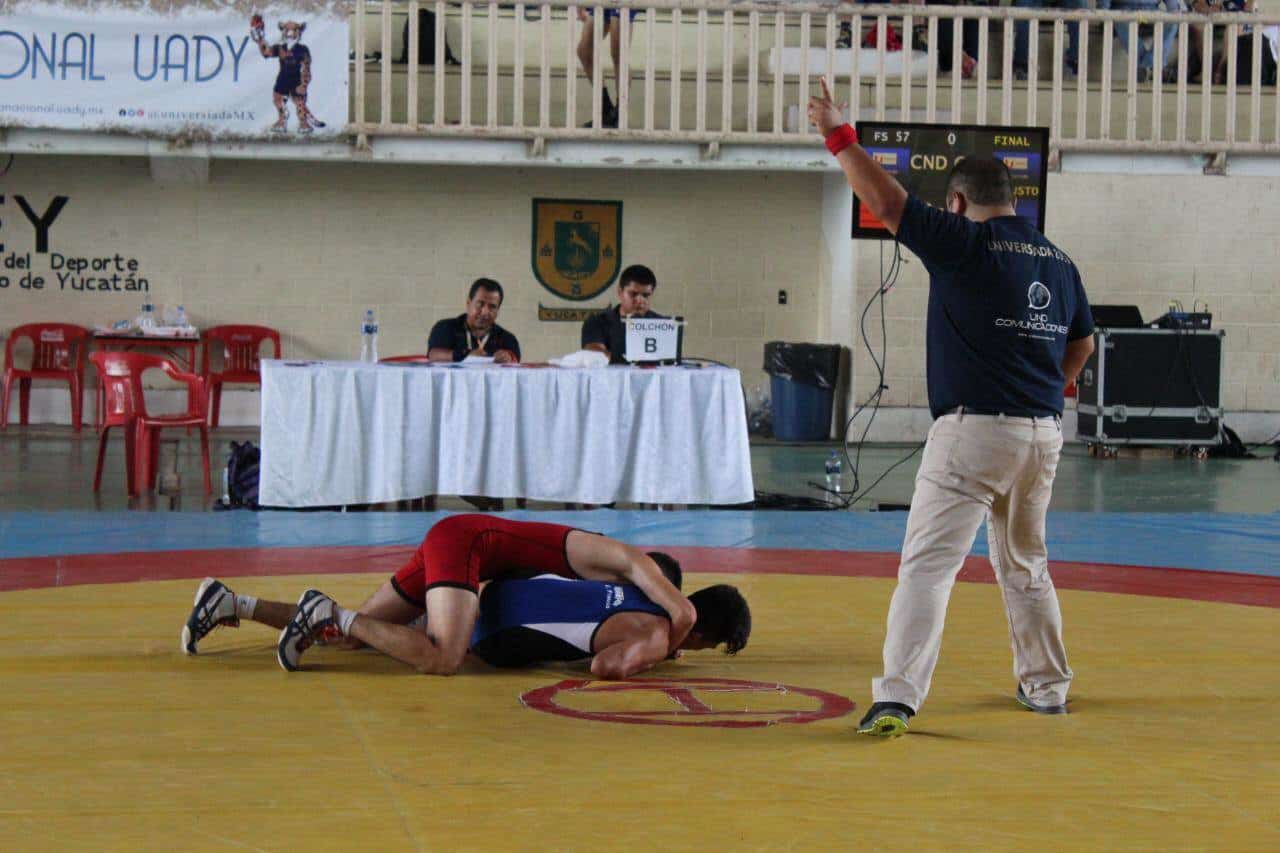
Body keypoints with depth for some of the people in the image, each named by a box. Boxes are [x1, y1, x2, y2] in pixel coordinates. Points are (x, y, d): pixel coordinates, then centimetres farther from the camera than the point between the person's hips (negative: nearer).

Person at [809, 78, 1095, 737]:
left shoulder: (965, 244, -8)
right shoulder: (1059, 262, 12)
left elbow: (884, 201, -9)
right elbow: (1082, 344, 24)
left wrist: (838, 136, 2)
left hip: (973, 429, -7)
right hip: (1044, 434, 7)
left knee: (928, 565, -9)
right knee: (1025, 565, 23)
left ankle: (898, 696, -18)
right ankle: (1046, 685, 32)